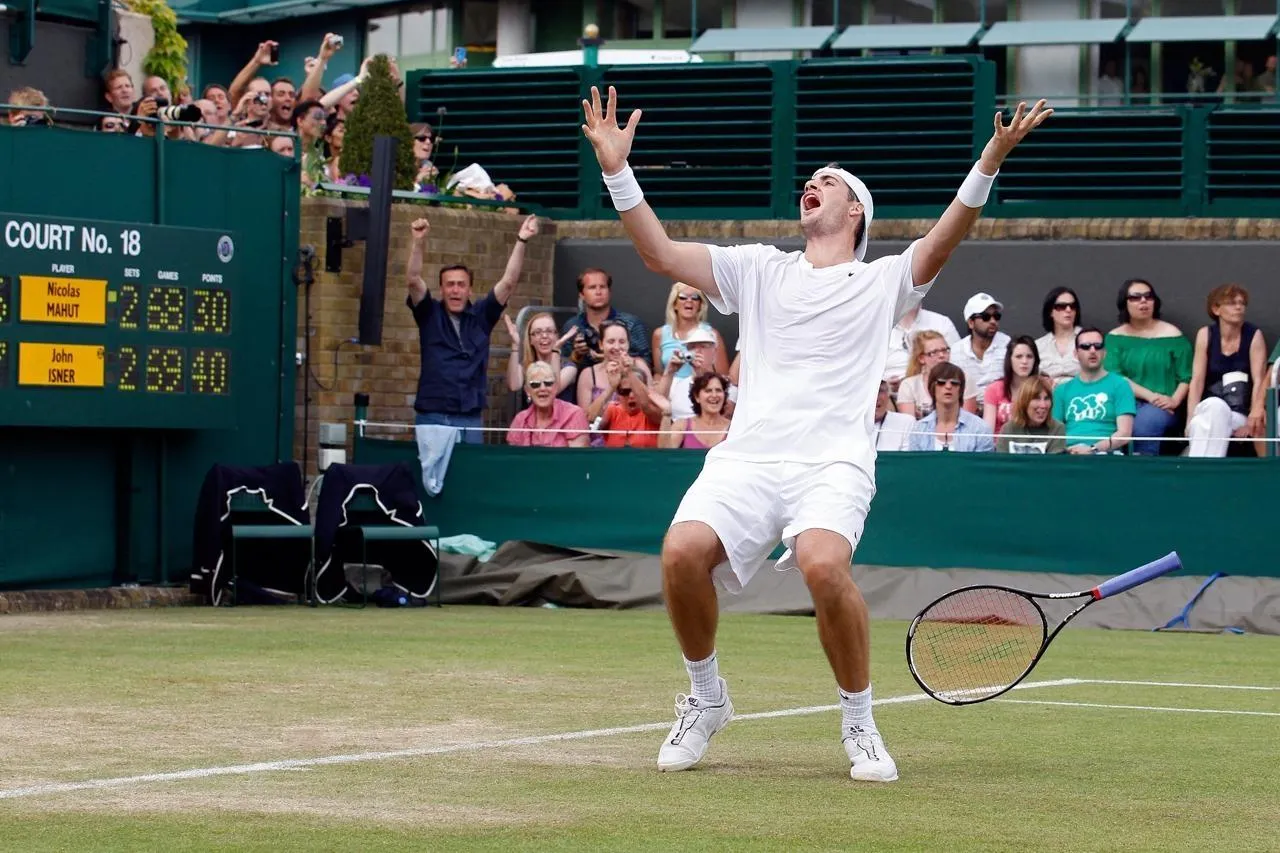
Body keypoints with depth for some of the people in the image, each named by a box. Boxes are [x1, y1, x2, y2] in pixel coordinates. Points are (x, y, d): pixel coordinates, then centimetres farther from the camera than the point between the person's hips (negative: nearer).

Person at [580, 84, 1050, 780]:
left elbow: (943, 240, -2)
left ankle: (858, 723, -11)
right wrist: (617, 171, 5)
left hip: (833, 463, -3)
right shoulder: (759, 269, 23)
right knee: (682, 552, -24)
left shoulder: (883, 281, 16)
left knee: (823, 565, -32)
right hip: (746, 456, 3)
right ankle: (706, 698, 3)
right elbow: (661, 254, 15)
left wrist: (990, 161, -17)